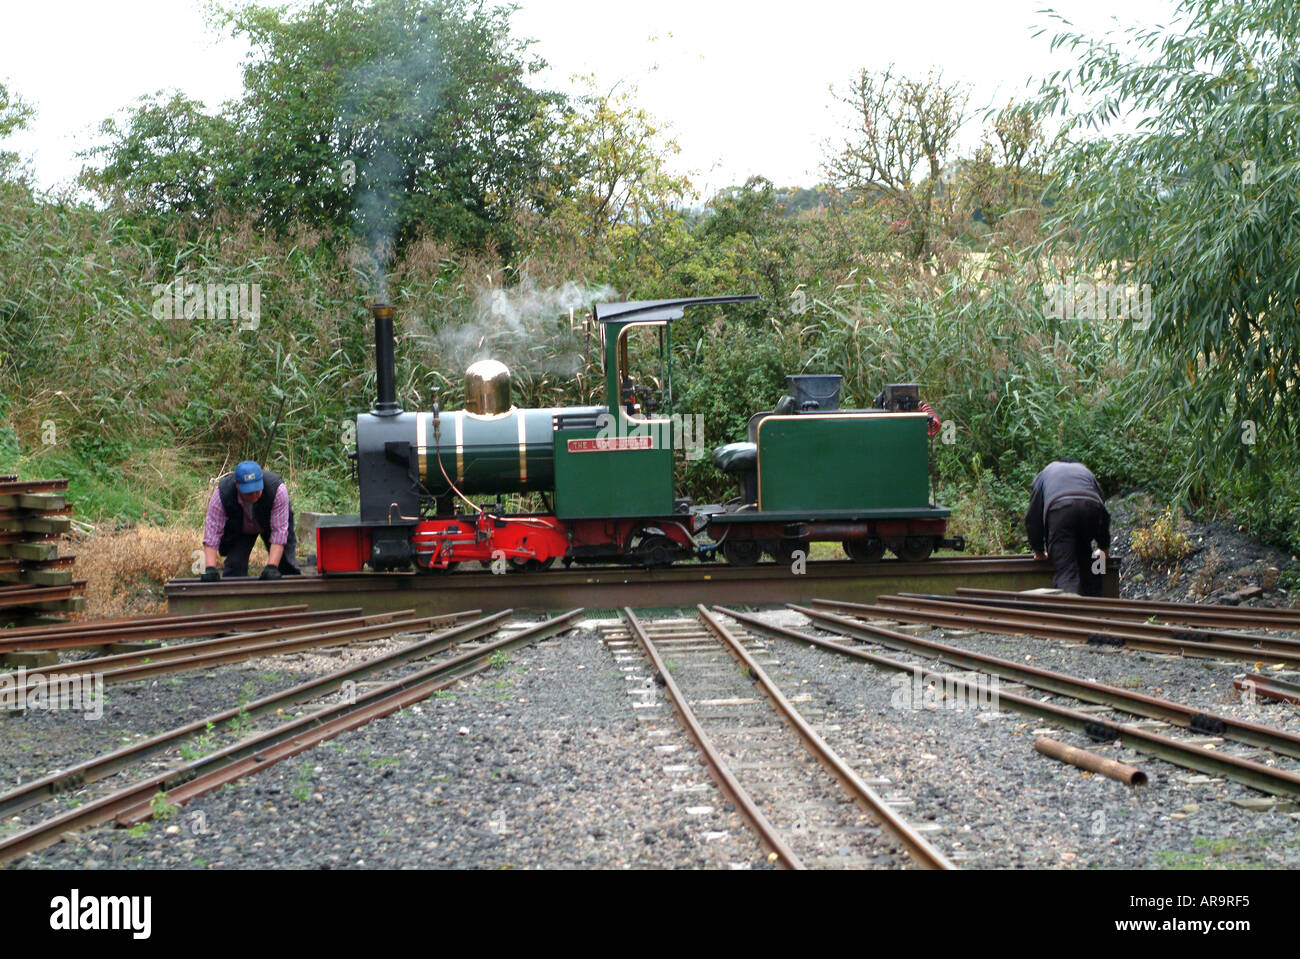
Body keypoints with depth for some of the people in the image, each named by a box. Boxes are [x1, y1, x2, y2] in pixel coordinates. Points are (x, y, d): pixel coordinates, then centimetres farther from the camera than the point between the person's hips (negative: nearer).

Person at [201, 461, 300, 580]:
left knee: (286, 567, -1)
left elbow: (279, 530, -38)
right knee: (234, 567, -13)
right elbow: (212, 531, -34)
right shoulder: (222, 493, -37)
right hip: (238, 529, 1)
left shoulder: (278, 489, -40)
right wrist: (210, 569, -43)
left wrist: (271, 567, -46)